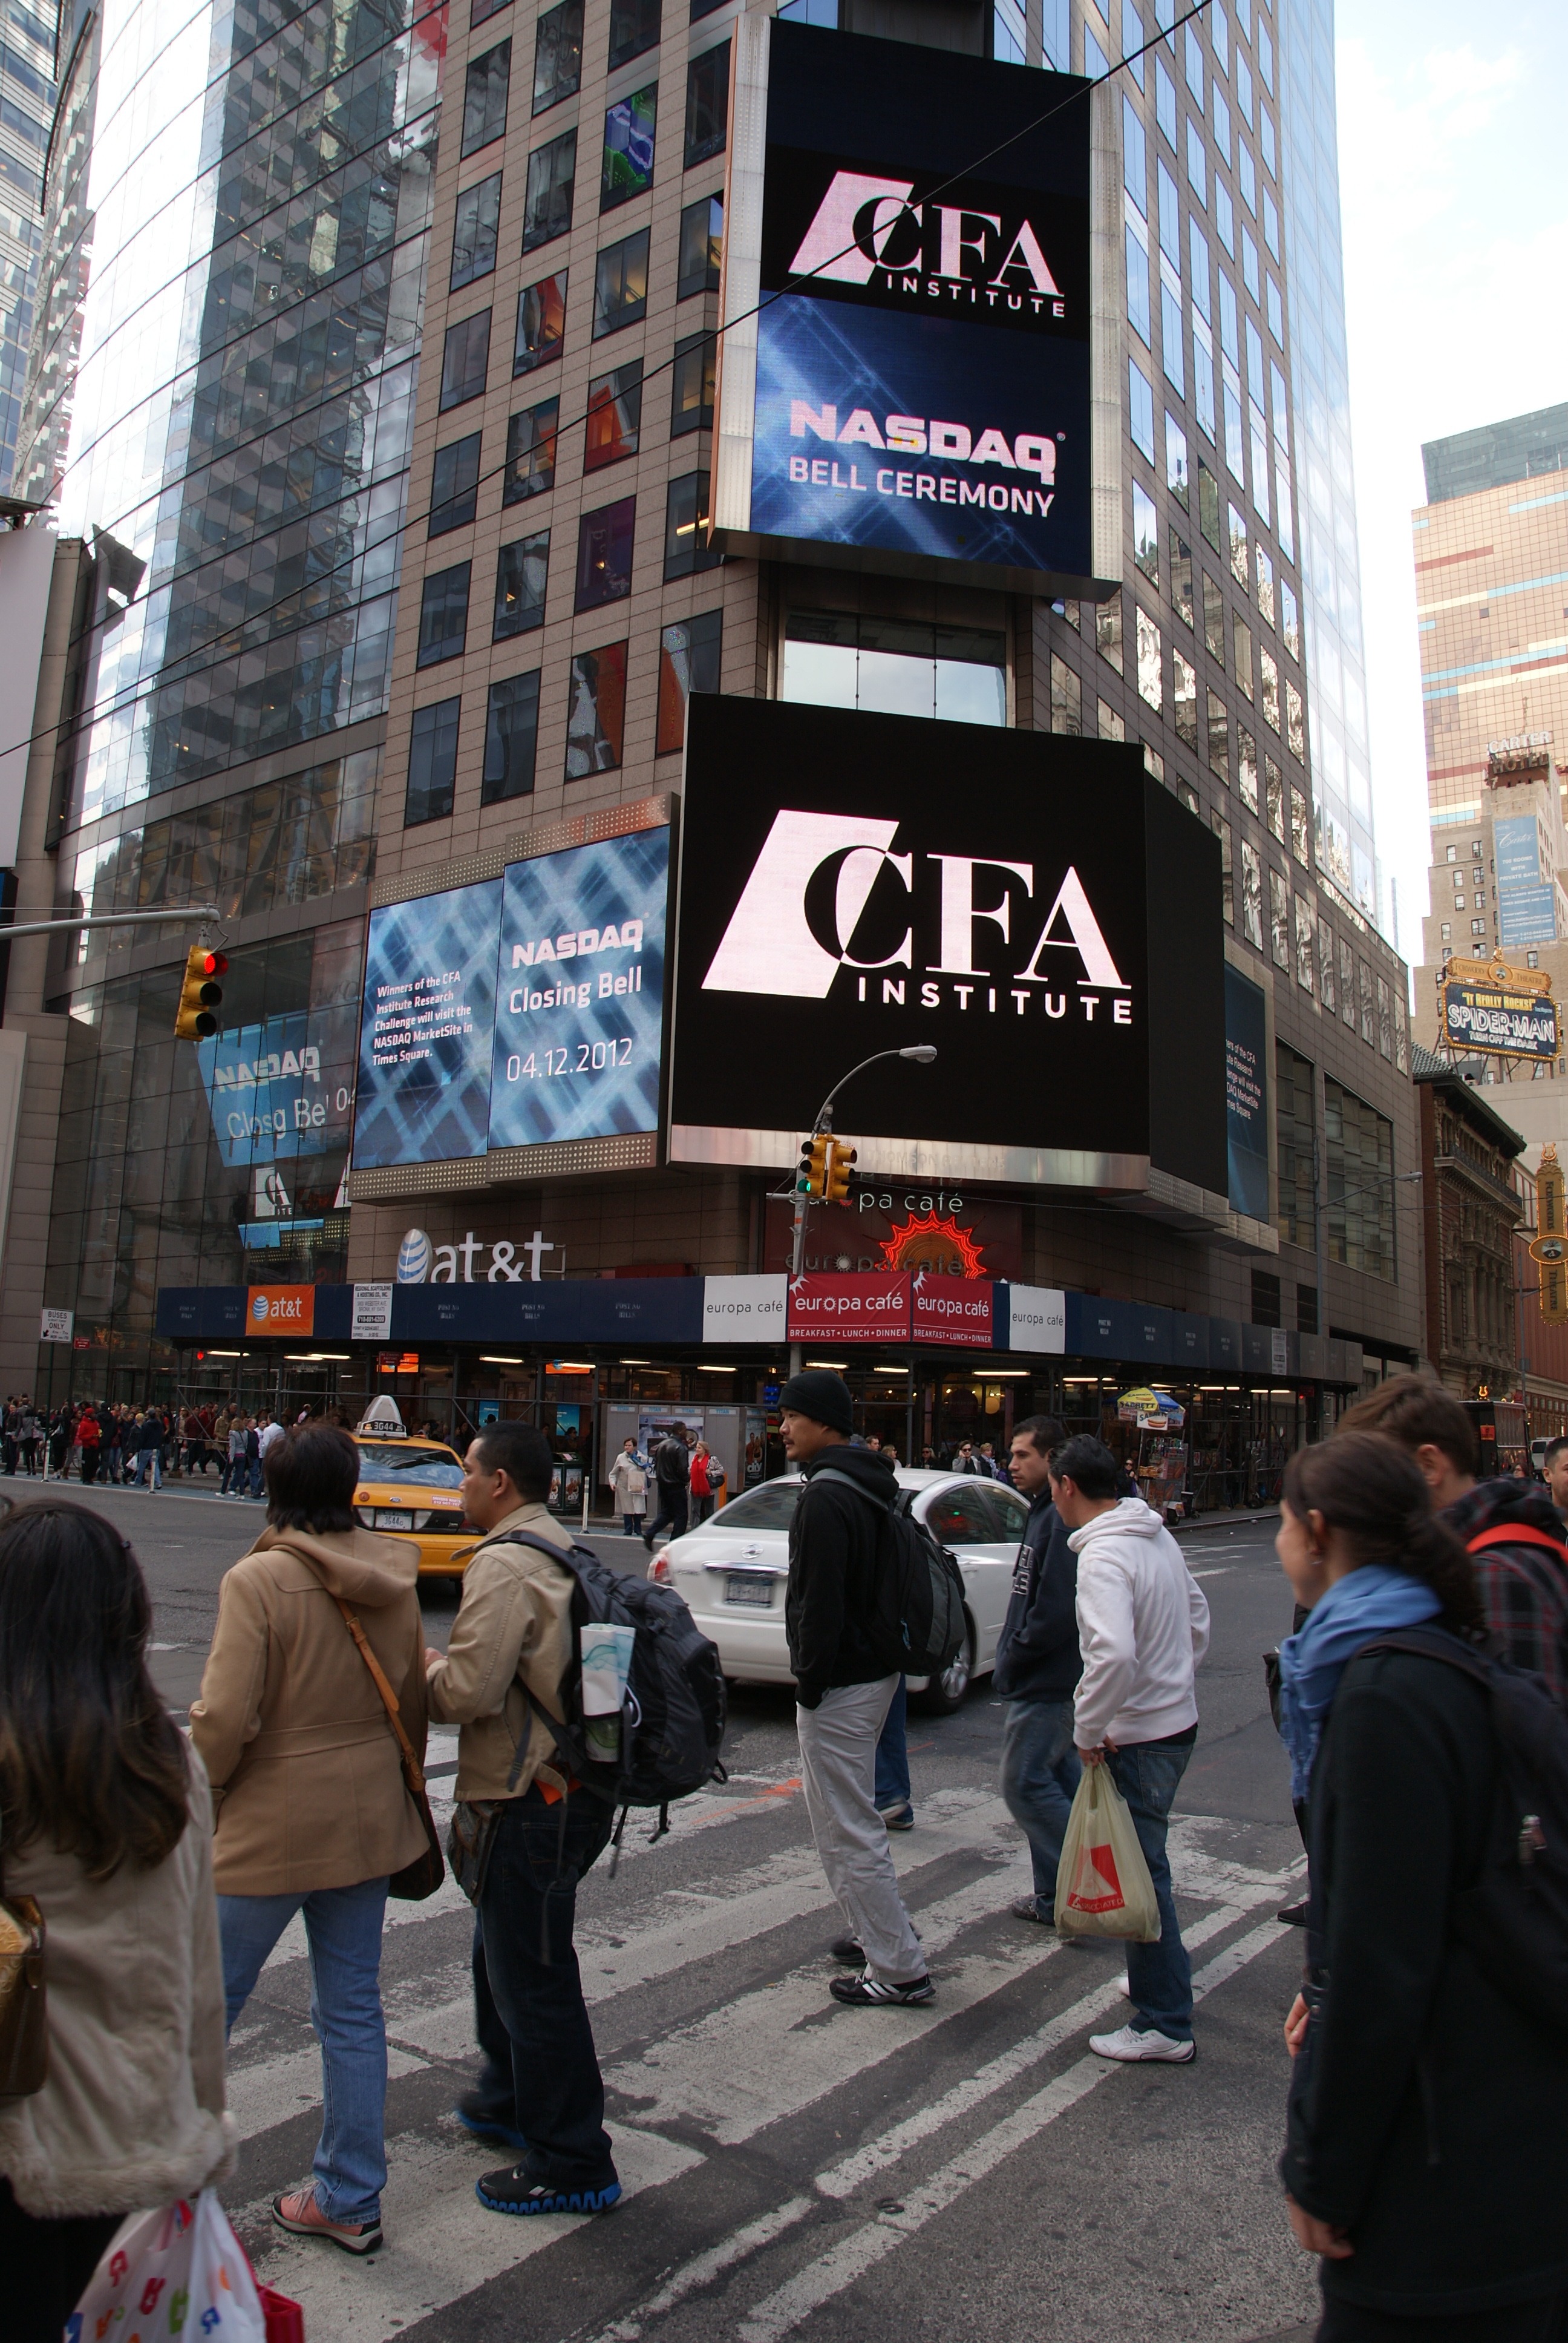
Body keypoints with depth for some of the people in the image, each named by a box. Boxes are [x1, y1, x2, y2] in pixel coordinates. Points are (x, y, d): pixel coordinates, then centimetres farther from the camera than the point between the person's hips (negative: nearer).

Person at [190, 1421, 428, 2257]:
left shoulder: (258, 1579, -18)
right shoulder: (392, 1577, 0)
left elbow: (225, 1717, -20)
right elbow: (416, 1695, 8)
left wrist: (208, 1786, 0)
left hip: (273, 1826, -6)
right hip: (368, 1820, 6)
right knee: (352, 2008, 15)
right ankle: (349, 2202, 26)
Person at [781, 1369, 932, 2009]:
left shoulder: (826, 1497, -21)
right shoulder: (868, 1486, 10)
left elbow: (820, 1602, -24)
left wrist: (809, 1682, -15)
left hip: (841, 1685, -11)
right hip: (875, 1669, 11)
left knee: (848, 1832, -1)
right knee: (854, 1821, 24)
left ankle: (899, 1970, 8)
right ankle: (880, 1933, 35)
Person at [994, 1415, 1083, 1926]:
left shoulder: (1061, 1519, -21)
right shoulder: (1043, 1513, 13)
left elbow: (1055, 1611, -26)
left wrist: (1012, 1659, -15)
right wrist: (1011, 1657, 12)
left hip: (1046, 1685, -11)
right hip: (1049, 1679, 11)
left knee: (1025, 1782, -5)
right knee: (1061, 1778, 15)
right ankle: (1058, 1894, 25)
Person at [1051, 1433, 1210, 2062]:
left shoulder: (1102, 1557, -23)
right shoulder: (1156, 1534, 6)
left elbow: (1113, 1654, -37)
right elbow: (1198, 1617, 18)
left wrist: (1087, 1730, -23)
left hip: (1139, 1736, -9)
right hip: (1178, 1718, 9)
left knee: (1140, 1870, 2)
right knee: (1145, 1860, 23)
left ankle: (1165, 2024, 12)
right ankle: (1165, 1970, 39)